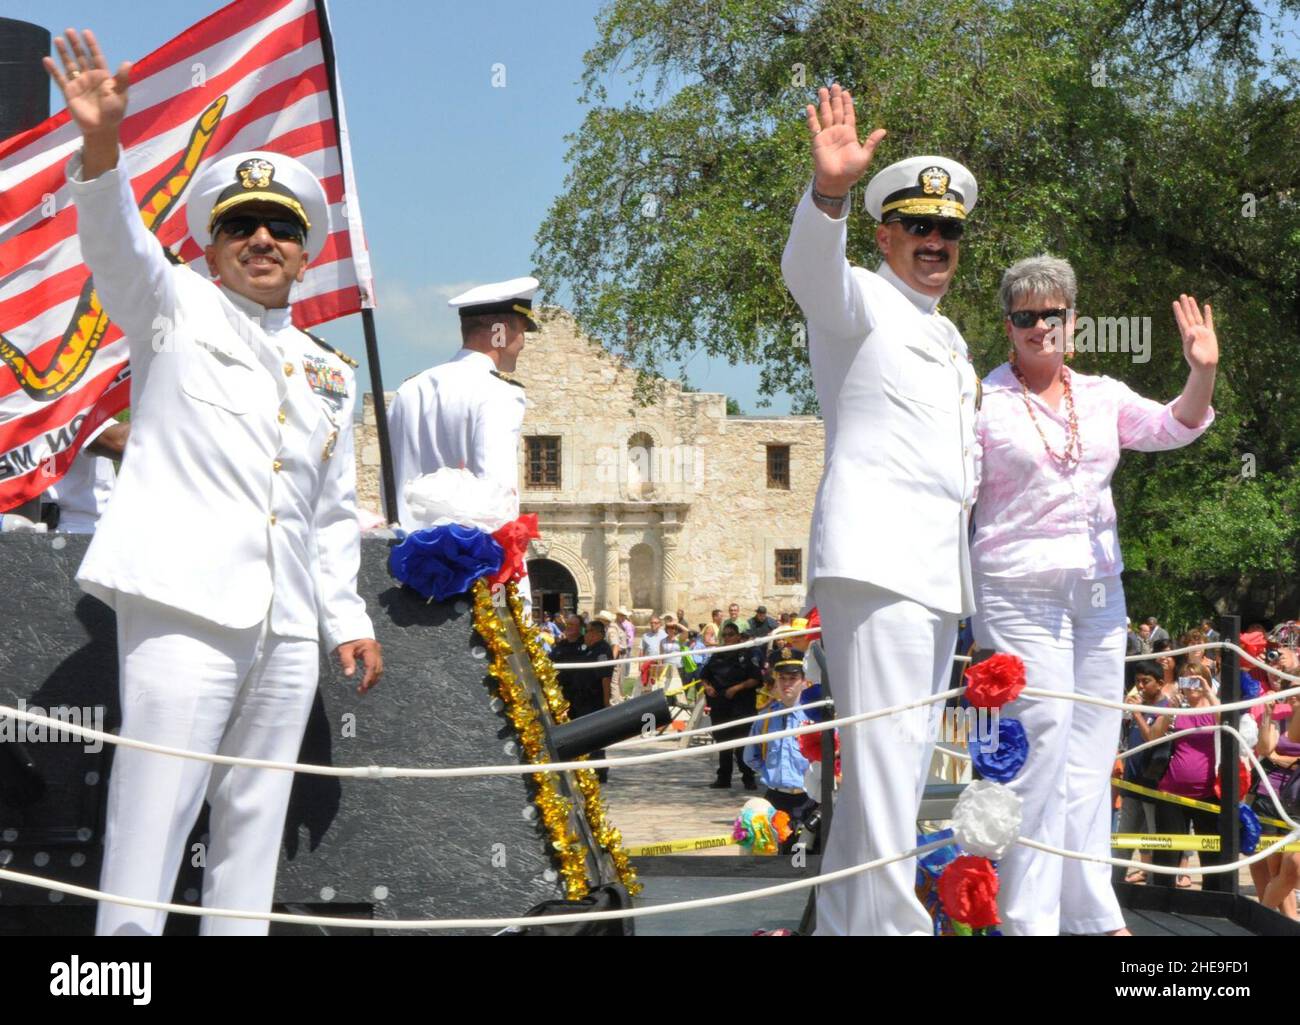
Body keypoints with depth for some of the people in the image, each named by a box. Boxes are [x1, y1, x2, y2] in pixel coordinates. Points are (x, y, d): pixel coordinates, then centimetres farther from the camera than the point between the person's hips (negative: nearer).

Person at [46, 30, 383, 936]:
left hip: (287, 633, 6)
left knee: (254, 832, 7)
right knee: (150, 829, -11)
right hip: (185, 611, -6)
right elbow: (116, 243, -12)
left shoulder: (329, 376, 22)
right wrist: (102, 145, -30)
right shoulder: (176, 308, 8)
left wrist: (347, 617, 15)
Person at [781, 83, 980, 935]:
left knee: (904, 765, 12)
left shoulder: (950, 340, 24)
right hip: (877, 561, -9)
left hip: (941, 573, 9)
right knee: (885, 761, -15)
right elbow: (809, 266, -25)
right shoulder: (860, 300, -1)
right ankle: (890, 925, -16)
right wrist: (829, 192, -44)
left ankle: (843, 922, 20)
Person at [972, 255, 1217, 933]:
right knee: (1042, 740, -11)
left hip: (1099, 591, 5)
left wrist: (1202, 372, -18)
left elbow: (1173, 428, -2)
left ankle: (1092, 913, 15)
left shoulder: (1103, 397, 11)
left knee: (1092, 754, 7)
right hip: (1020, 591, -5)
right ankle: (1029, 919, -5)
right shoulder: (984, 402, -2)